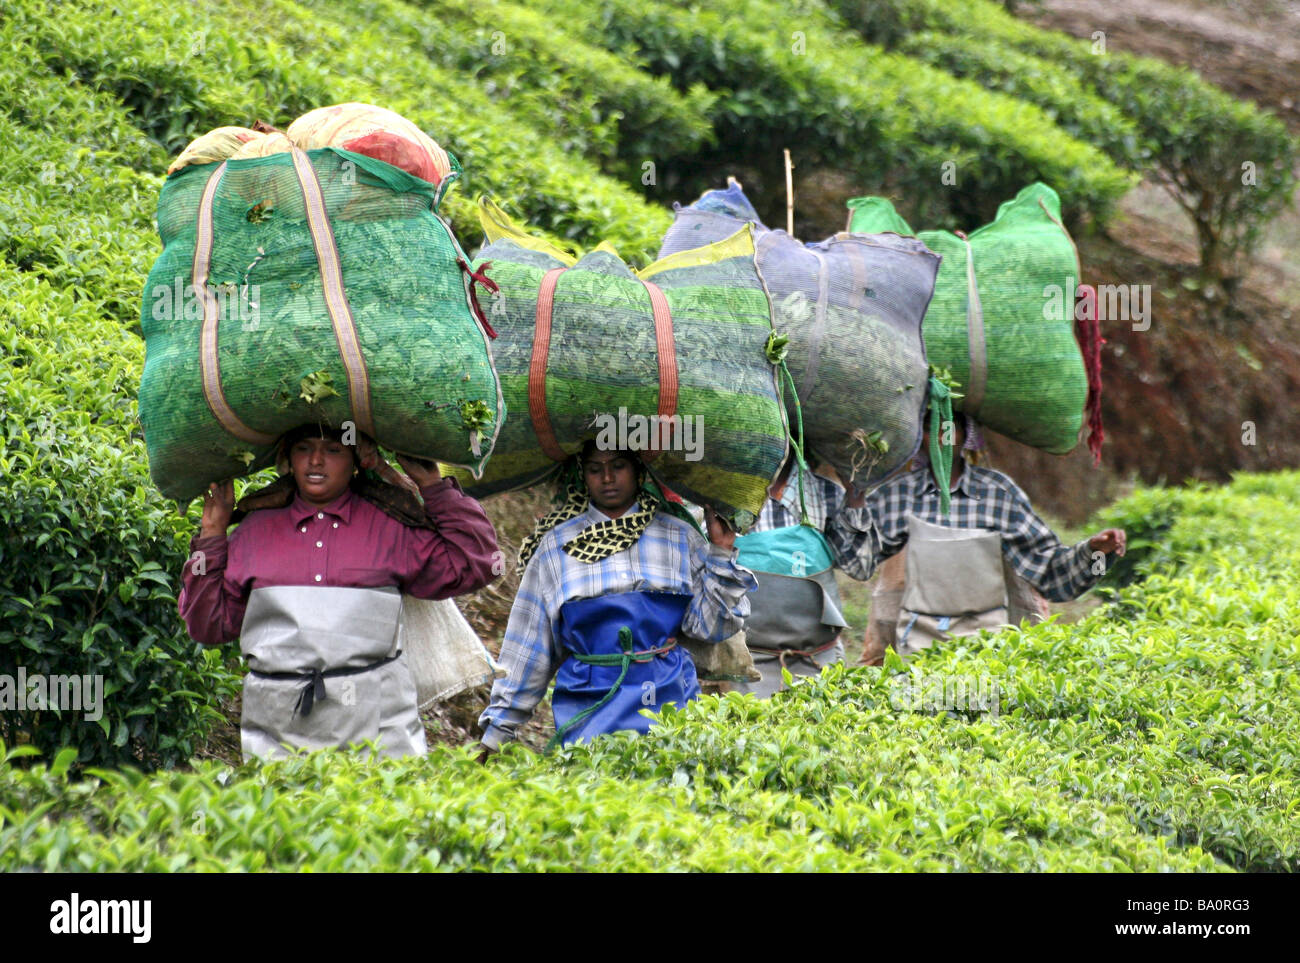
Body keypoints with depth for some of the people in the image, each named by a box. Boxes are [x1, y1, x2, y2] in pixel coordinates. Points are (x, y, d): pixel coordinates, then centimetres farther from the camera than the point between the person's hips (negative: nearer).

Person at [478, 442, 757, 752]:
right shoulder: (556, 546, 11)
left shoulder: (678, 537, 11)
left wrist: (720, 553, -2)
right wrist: (497, 731, 12)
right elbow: (528, 644, 13)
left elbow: (711, 627, 7)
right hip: (589, 703, 0)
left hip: (671, 698, 0)